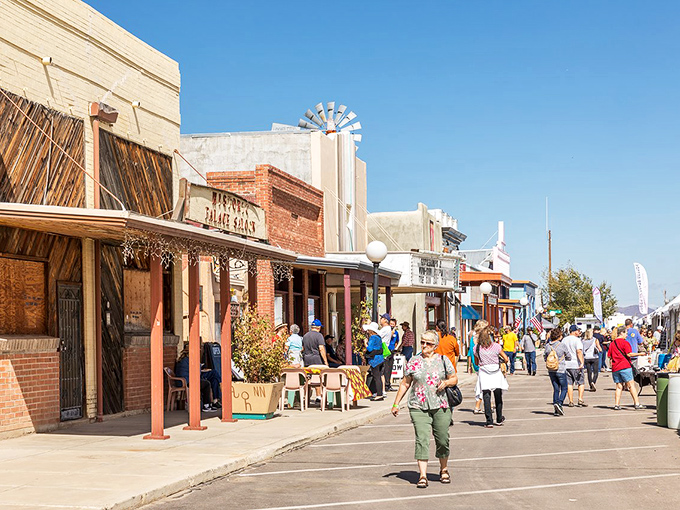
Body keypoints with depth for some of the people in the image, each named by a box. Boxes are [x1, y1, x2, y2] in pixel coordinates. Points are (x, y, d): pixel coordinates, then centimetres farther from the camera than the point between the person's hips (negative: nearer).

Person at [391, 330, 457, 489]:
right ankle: (422, 476, -13)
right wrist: (396, 404, 10)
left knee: (442, 440, 7)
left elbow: (454, 379, 13)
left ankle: (444, 470, 30)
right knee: (422, 440, -11)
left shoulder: (443, 360, 6)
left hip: (441, 406, 1)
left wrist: (446, 382, -9)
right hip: (419, 407, -1)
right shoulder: (414, 362, 5)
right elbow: (405, 383, 11)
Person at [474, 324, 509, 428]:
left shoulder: (477, 348, -1)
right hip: (496, 374, 0)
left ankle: (489, 421, -6)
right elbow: (506, 359, -4)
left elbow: (476, 363, 9)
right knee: (498, 397, 15)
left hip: (484, 374, 0)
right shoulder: (496, 346, -5)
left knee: (486, 398, 1)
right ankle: (499, 419, 26)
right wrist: (502, 361, 17)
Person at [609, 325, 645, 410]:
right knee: (631, 385, -2)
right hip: (625, 366, -6)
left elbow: (610, 356, 14)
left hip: (615, 368, 6)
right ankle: (637, 404, -4)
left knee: (619, 386, 8)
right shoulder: (625, 342, -4)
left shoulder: (612, 344, 14)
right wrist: (640, 354, -9)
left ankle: (617, 404, 0)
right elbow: (629, 354, -13)